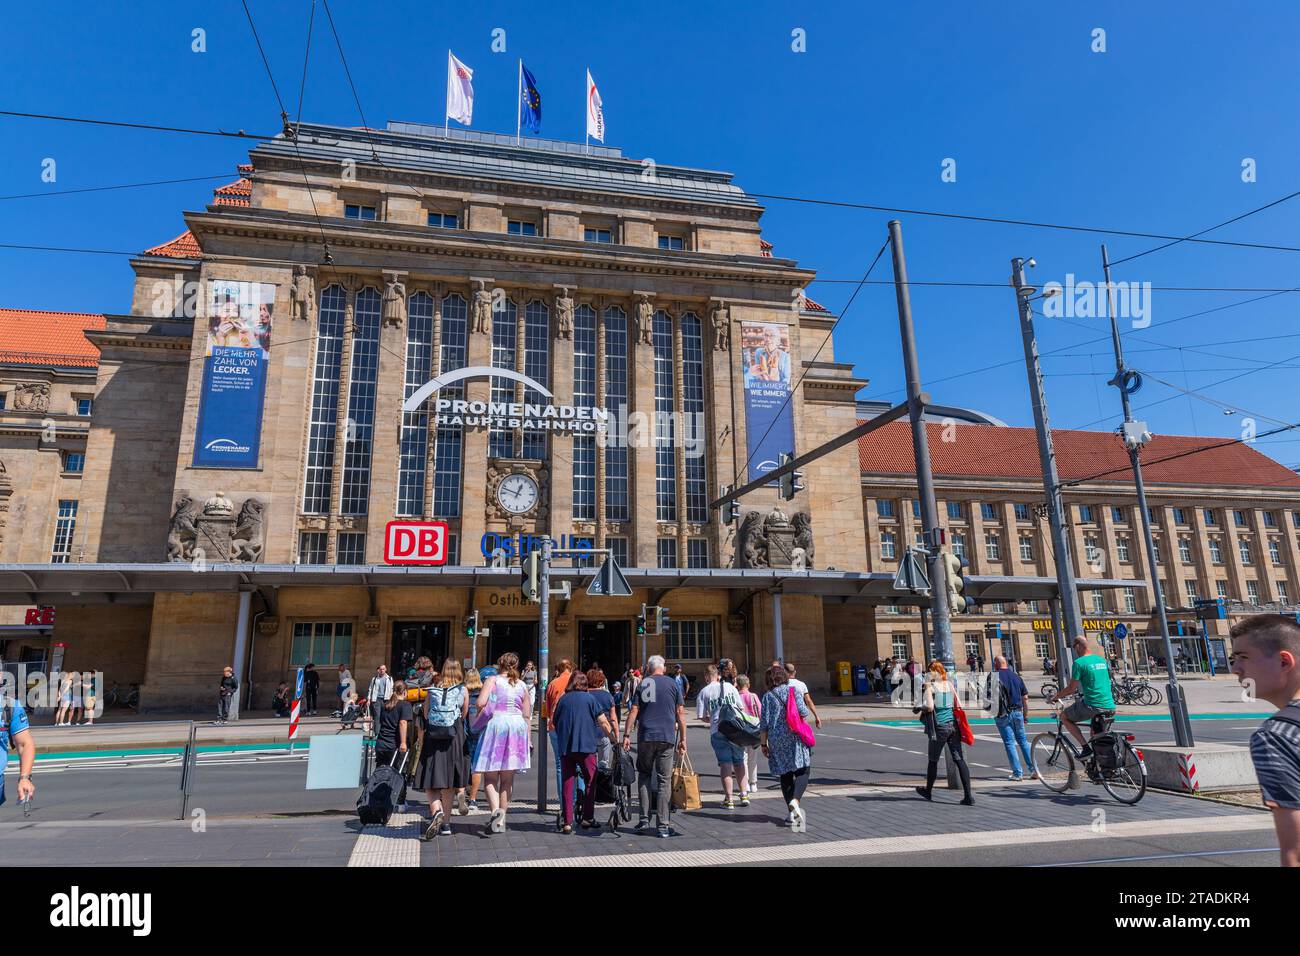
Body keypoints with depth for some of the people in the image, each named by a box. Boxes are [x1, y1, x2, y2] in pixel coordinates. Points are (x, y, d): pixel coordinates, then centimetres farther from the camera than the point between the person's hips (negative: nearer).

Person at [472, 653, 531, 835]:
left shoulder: (492, 680, 0)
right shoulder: (522, 685, 10)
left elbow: (481, 703, -14)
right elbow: (527, 714, 10)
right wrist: (527, 738, 16)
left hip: (496, 724, -3)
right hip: (517, 726, 4)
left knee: (490, 776, 3)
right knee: (508, 778, 10)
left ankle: (495, 810, -19)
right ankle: (501, 820, 13)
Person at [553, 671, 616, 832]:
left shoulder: (562, 699, 11)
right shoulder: (590, 698, 4)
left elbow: (556, 723, 15)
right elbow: (603, 722, 0)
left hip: (565, 747, 3)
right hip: (586, 745, -2)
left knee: (567, 783, 6)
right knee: (590, 781, 11)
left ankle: (567, 822, 4)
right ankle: (587, 818, 11)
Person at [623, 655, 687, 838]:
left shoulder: (642, 684, 6)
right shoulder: (673, 684, 6)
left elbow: (633, 711, 0)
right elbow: (680, 712, 4)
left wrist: (626, 735, 2)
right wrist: (683, 739, 8)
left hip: (645, 736, 0)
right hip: (667, 737, 0)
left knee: (644, 775, 15)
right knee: (664, 780, 4)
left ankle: (644, 818, 9)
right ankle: (664, 826, 3)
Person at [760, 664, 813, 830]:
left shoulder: (767, 697, 3)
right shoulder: (794, 691, 2)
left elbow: (764, 723, 0)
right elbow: (803, 711, -10)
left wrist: (763, 743, 5)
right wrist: (806, 715, 14)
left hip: (777, 740, 2)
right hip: (795, 737, -1)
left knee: (785, 775, 10)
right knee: (802, 771, 2)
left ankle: (792, 813, 10)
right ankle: (795, 800, -23)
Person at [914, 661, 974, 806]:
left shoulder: (929, 686, -8)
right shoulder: (951, 684, 7)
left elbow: (930, 707, -19)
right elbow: (958, 706, 10)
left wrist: (922, 707, -1)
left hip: (939, 727, -4)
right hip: (953, 725, 4)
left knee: (933, 760, 12)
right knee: (959, 759, 2)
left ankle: (928, 791, 29)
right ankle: (968, 796, -5)